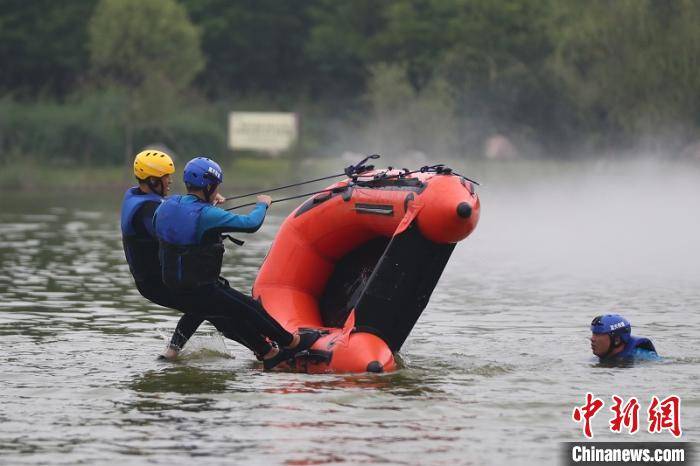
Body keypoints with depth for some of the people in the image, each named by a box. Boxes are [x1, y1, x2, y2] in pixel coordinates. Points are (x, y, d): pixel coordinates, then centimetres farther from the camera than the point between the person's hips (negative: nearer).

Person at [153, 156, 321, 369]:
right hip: (202, 293, -8)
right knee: (251, 309, 10)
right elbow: (251, 224, -22)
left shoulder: (166, 206, 0)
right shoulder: (206, 215, -24)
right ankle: (292, 342, 26)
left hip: (177, 291, 8)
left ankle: (268, 353, 31)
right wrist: (262, 205, 0)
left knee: (232, 315, 23)